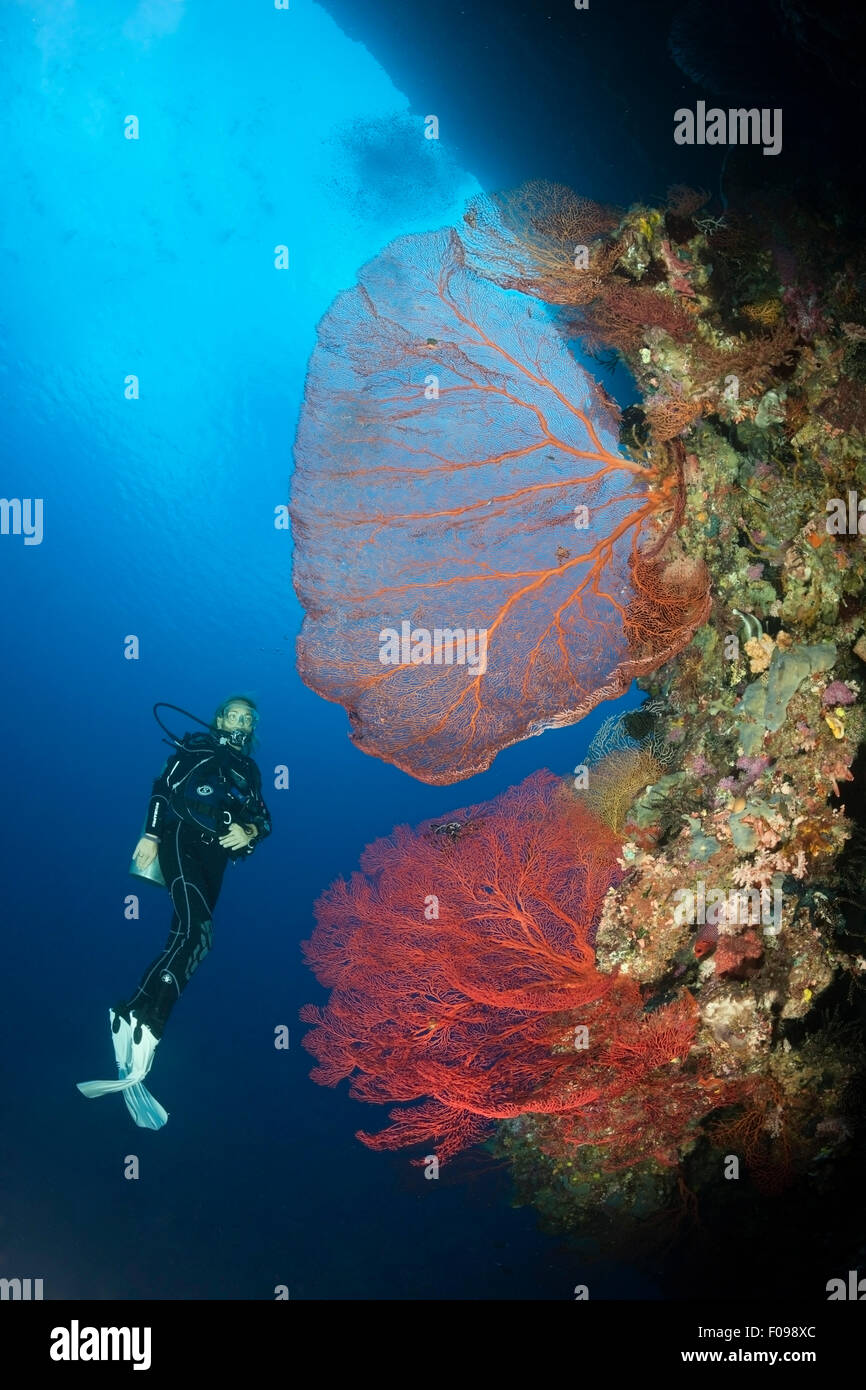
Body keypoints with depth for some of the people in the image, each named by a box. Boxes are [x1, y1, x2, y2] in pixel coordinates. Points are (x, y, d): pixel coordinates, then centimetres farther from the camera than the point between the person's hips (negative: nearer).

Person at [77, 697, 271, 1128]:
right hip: (182, 841, -6)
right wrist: (151, 835, -13)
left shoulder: (249, 772, 25)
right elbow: (163, 787, -2)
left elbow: (263, 819, 21)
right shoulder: (197, 748, 9)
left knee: (186, 939, -8)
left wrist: (249, 831, -3)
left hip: (214, 858, 6)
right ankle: (137, 1030, -34)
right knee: (197, 930, -26)